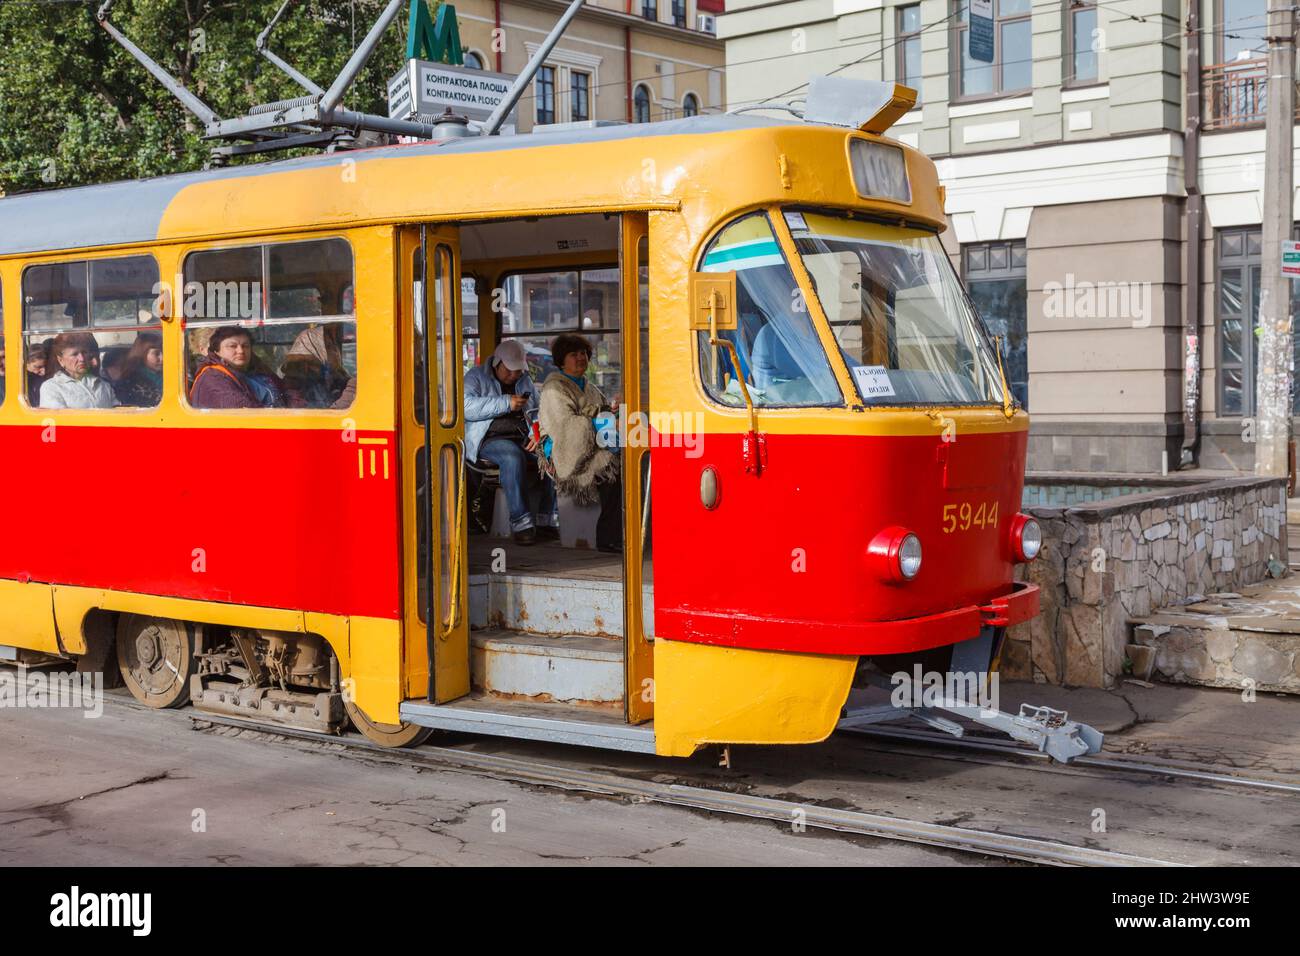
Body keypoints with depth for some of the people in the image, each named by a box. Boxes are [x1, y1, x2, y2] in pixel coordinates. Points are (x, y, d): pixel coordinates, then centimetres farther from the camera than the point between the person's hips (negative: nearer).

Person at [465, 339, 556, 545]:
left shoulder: (525, 381, 22)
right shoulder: (476, 377, 5)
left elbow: (537, 412, 19)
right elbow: (467, 407, -13)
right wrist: (506, 403, -16)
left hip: (522, 438, 5)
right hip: (488, 439, -5)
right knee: (513, 456, -38)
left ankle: (545, 520, -22)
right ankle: (521, 522, -38)